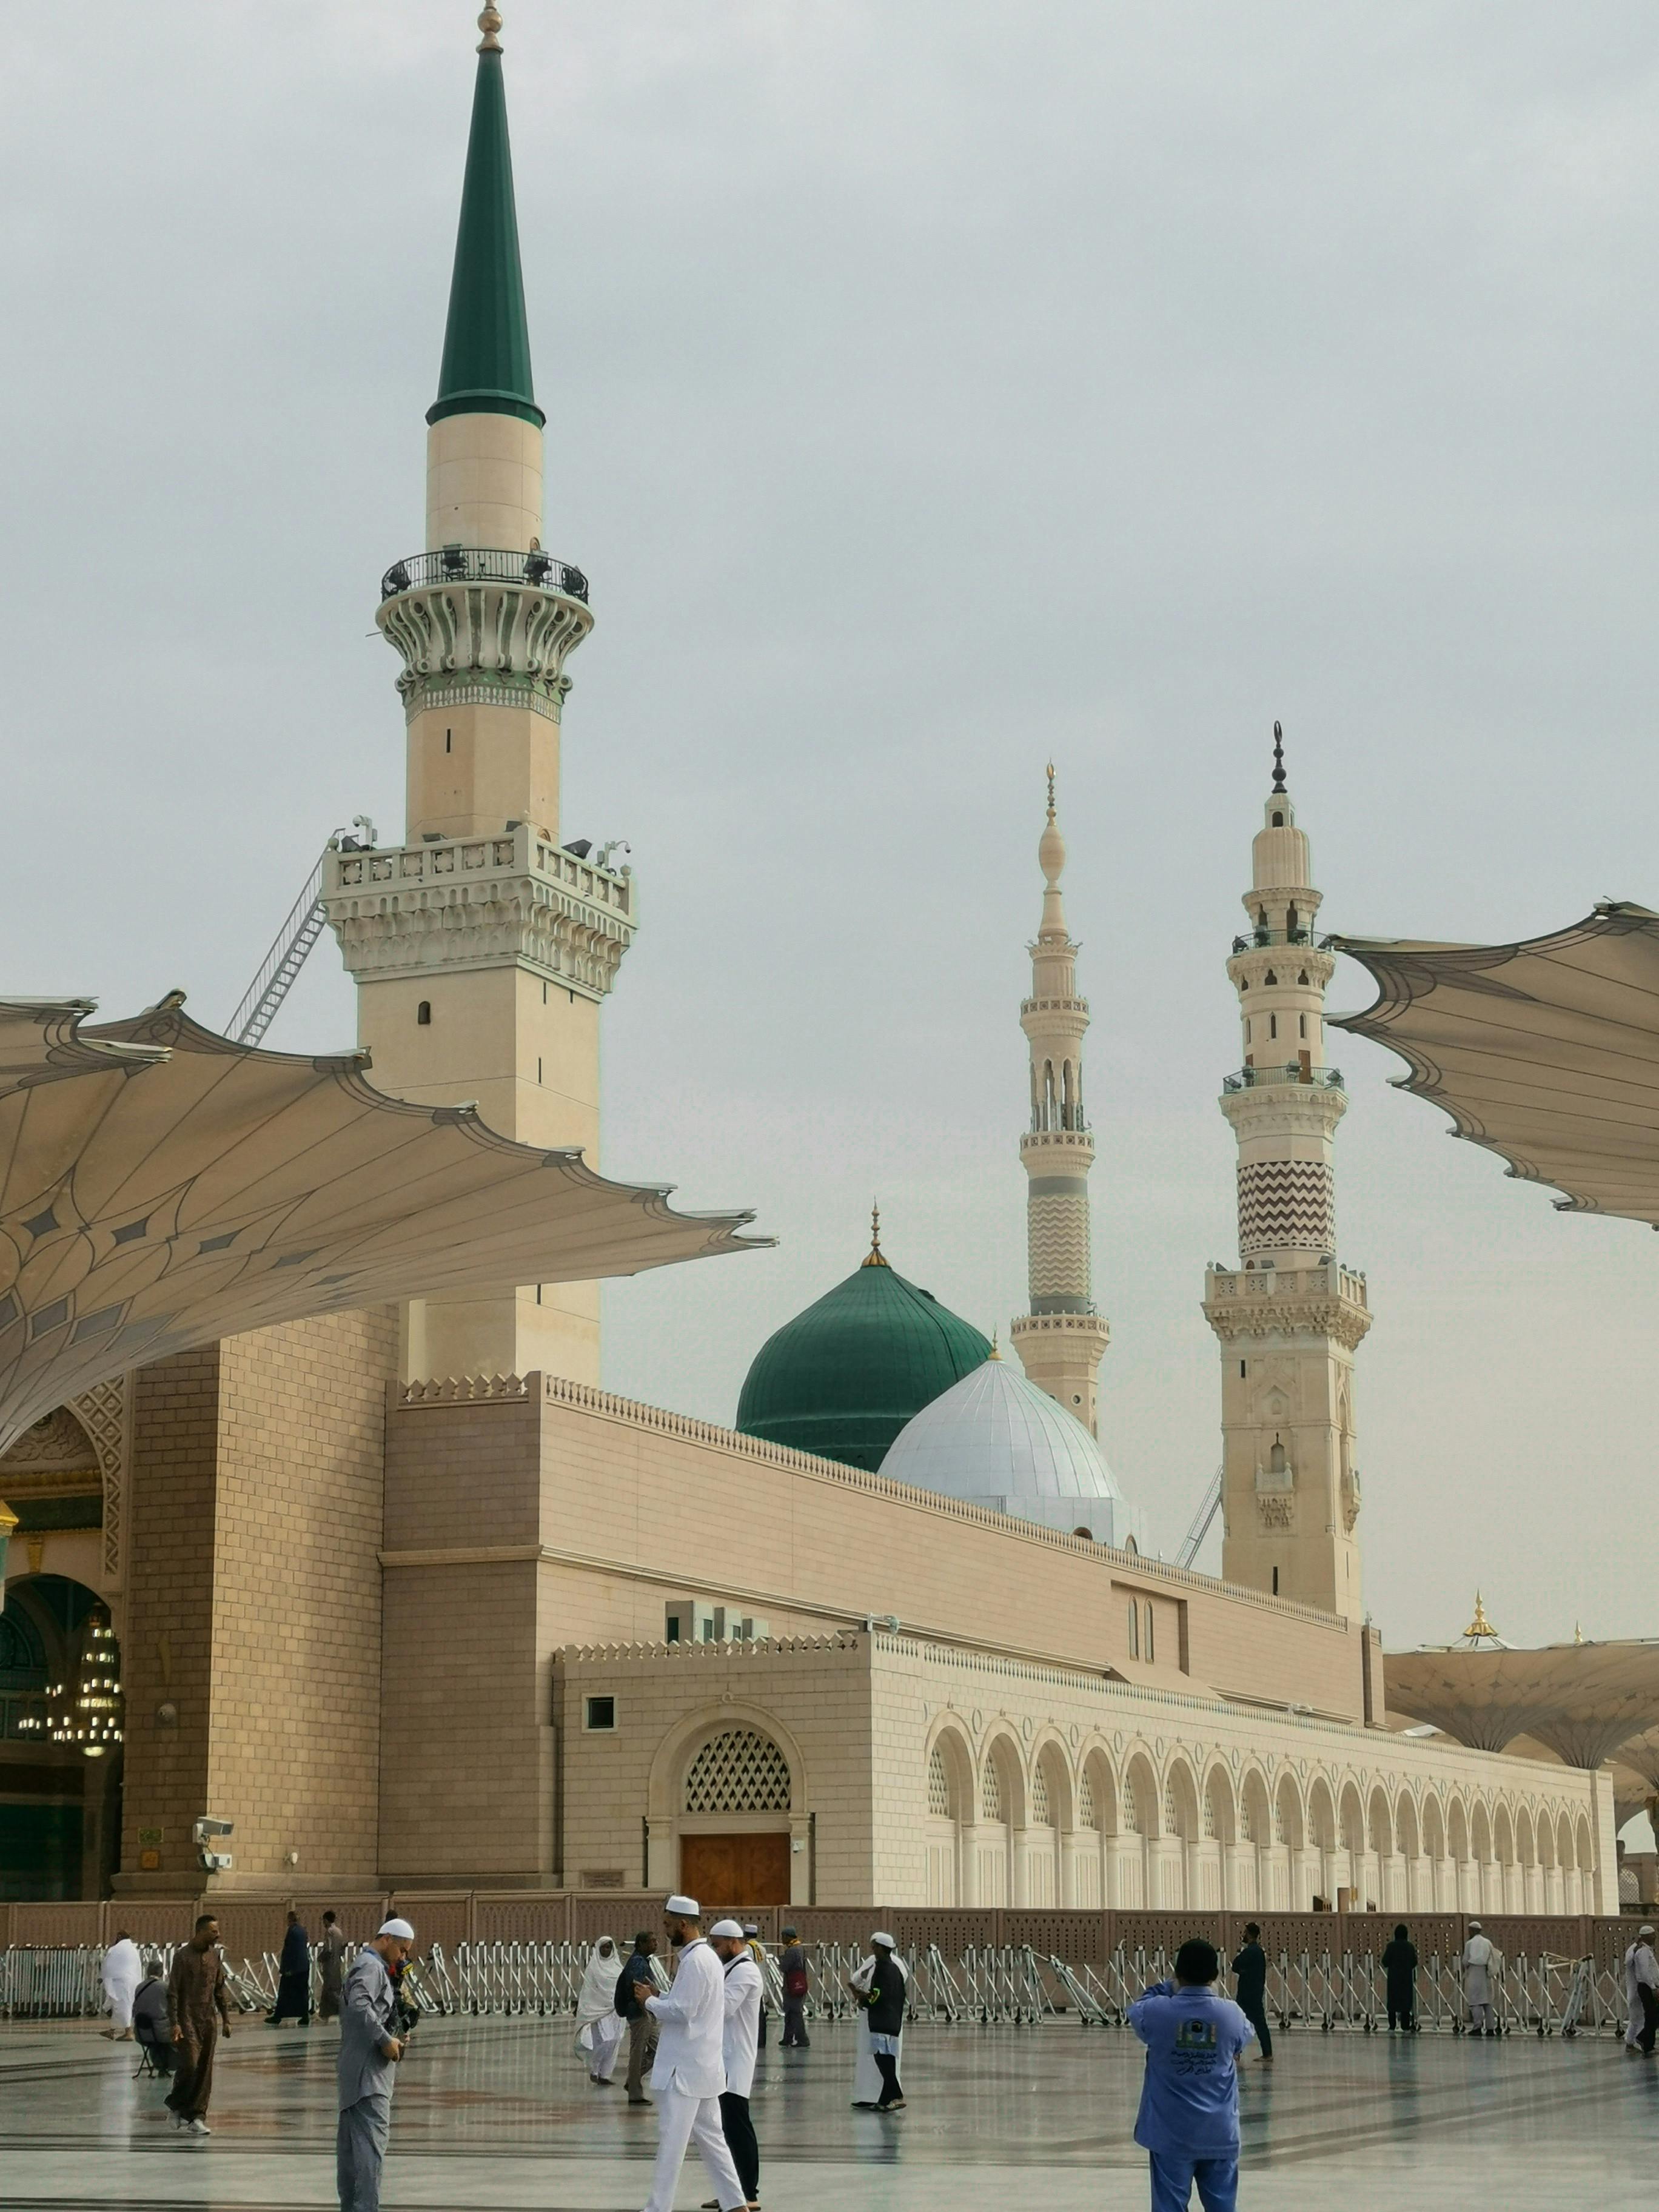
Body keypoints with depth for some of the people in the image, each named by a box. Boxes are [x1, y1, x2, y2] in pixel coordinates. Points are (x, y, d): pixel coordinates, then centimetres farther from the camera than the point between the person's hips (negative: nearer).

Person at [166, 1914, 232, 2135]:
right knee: (190, 2066, -12)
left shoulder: (215, 1956, 10)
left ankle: (196, 2117, 6)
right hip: (188, 2021, -6)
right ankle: (176, 2104, 13)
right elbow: (173, 1992, -10)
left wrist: (226, 2019, 13)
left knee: (205, 2070, 2)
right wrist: (174, 2023, -16)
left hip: (209, 2021, 6)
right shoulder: (183, 1957, -8)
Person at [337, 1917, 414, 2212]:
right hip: (367, 2069, -11)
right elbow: (359, 2005, -26)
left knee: (350, 2143, 11)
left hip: (354, 2072, 11)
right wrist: (386, 2040, -22)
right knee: (372, 2141, -16)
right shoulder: (371, 1966, -10)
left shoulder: (369, 1966, 22)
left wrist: (393, 2038, 13)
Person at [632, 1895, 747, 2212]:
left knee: (671, 2143, -5)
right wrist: (660, 1995, 9)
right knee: (710, 2137, 13)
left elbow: (681, 2011, -22)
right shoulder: (707, 1957, 14)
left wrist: (650, 2001, -8)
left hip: (685, 2069, -10)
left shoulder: (694, 1961, -18)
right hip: (702, 2066, 10)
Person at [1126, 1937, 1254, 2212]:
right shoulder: (1231, 2015, -9)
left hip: (1171, 2134, -1)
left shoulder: (1158, 2012, -13)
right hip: (1220, 2134, 1)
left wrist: (1169, 1988, 21)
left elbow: (1136, 2010, 12)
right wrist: (1212, 1994, 23)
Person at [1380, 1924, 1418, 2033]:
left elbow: (1385, 1963, -6)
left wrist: (1385, 1951, 9)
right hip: (1407, 1977, 1)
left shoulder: (1391, 1946, -8)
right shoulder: (1410, 1946, -3)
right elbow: (1414, 1963, 1)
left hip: (1393, 1978, -1)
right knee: (1406, 2001, 5)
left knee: (1392, 2001, 6)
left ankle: (1392, 2026, 5)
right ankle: (1405, 2027, 2)